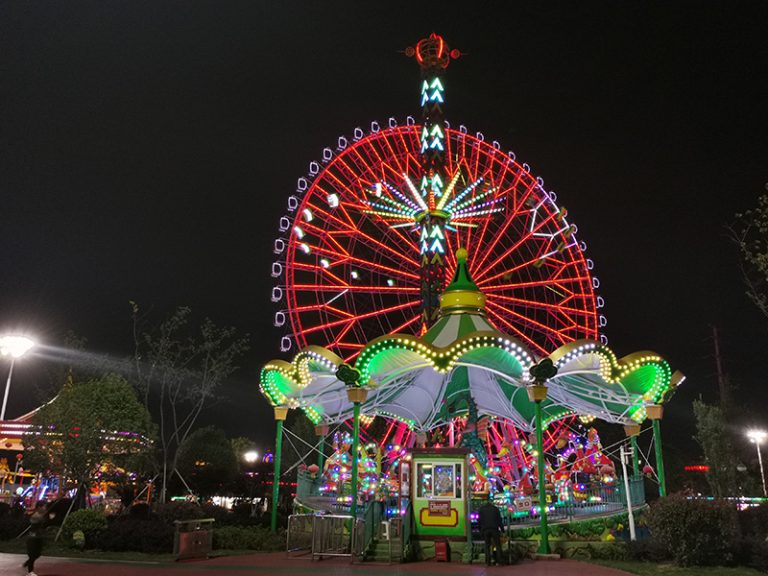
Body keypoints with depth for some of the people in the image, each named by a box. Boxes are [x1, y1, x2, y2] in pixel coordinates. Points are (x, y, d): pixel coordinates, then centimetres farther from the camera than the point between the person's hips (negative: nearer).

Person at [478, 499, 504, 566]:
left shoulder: (481, 509, 14)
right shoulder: (495, 509, 11)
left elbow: (479, 521, 10)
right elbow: (499, 520, 6)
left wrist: (480, 530, 12)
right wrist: (502, 528, 8)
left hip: (485, 530, 1)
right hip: (494, 529, -1)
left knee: (487, 546, 5)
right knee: (497, 545, 4)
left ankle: (488, 562, -1)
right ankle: (499, 561, -3)